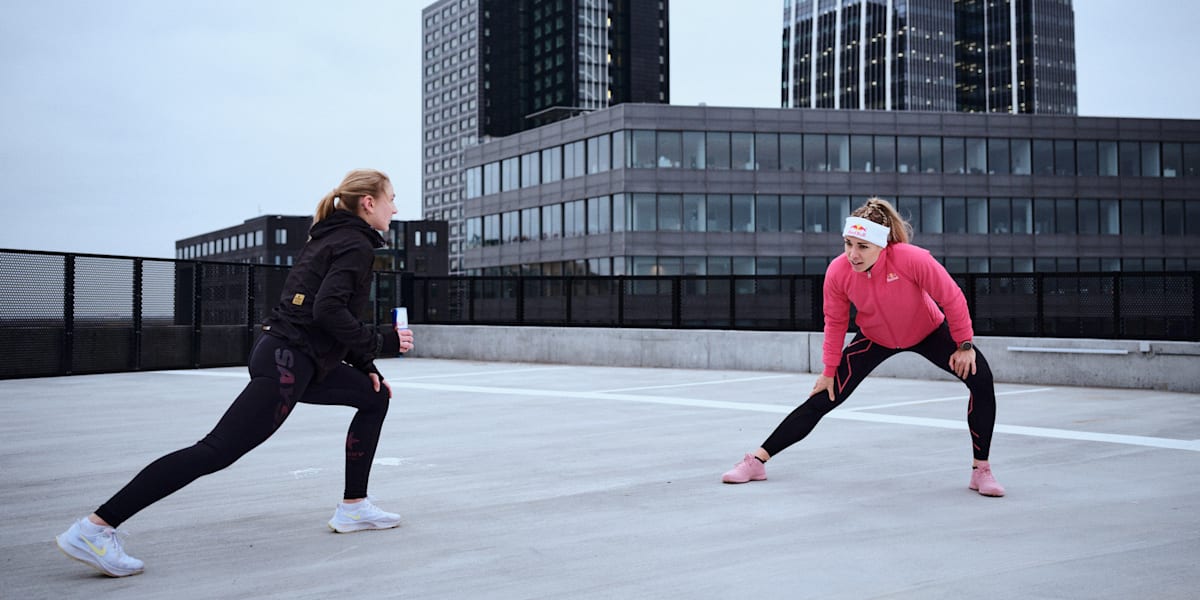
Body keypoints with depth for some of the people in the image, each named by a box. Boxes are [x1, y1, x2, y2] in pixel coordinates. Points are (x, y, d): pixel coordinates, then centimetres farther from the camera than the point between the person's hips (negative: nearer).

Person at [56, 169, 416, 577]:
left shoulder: (332, 238, 20)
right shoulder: (357, 244, -10)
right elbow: (329, 311, -23)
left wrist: (365, 365, 19)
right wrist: (381, 343, -12)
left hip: (298, 358, 11)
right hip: (287, 363, -11)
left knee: (374, 397, 19)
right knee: (217, 451, -14)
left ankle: (354, 508, 19)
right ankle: (95, 528, -16)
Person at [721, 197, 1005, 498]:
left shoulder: (912, 259, -37)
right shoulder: (838, 271, -27)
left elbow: (952, 298, -22)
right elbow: (835, 322, -10)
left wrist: (964, 345, -16)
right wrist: (829, 370, -4)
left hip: (929, 331, -1)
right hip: (875, 338, 1)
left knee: (980, 378, -20)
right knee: (822, 399, -5)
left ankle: (981, 471, -5)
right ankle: (757, 460, 4)